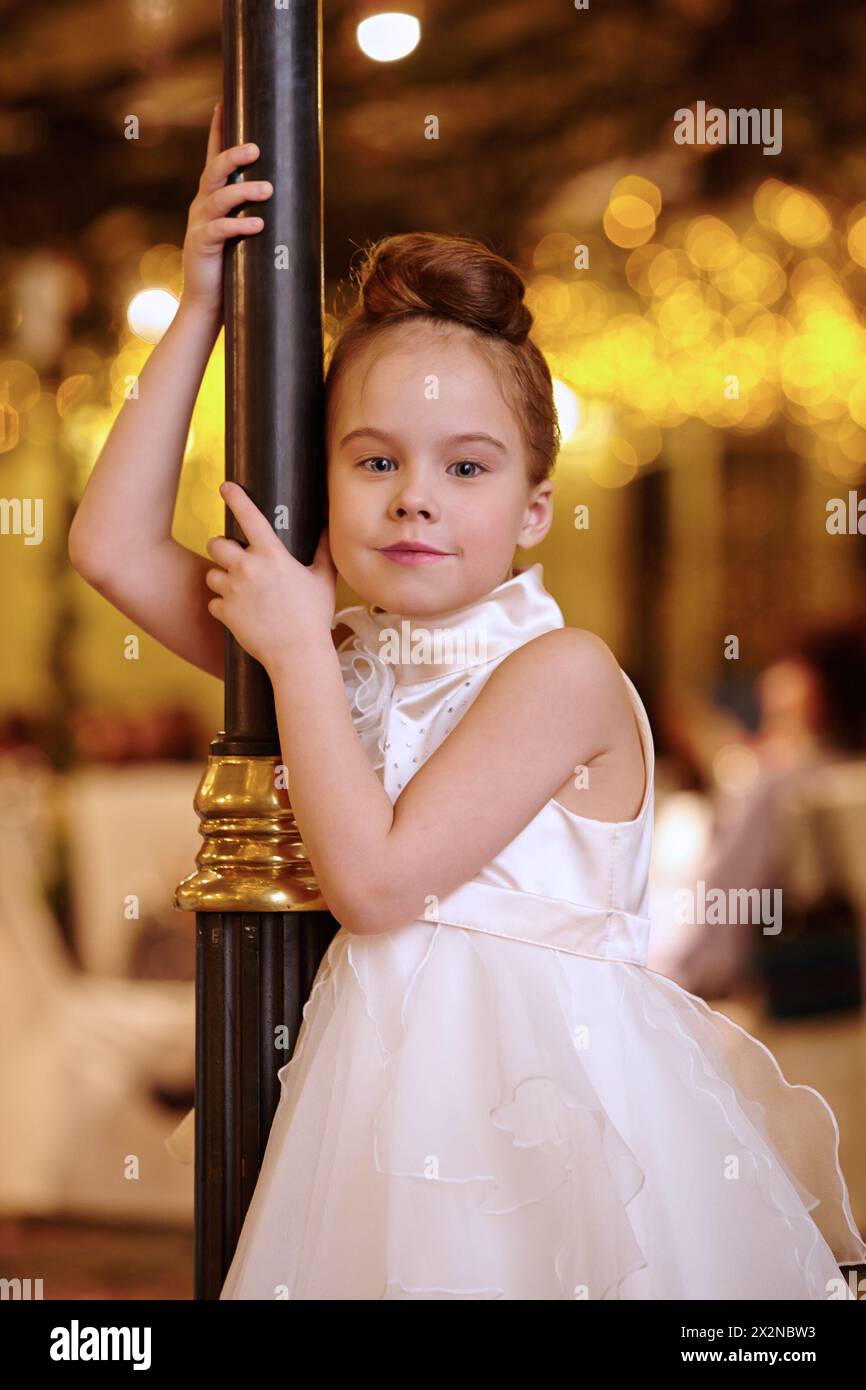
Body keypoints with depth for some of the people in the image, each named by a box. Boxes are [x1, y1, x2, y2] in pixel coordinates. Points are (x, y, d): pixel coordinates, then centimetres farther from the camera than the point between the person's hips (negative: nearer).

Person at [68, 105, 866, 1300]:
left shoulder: (562, 671, -13)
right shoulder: (347, 663, 7)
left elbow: (375, 880, -19)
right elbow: (114, 543, 7)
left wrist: (296, 651, -11)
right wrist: (202, 306, 5)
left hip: (553, 1099, -5)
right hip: (394, 1096, 6)